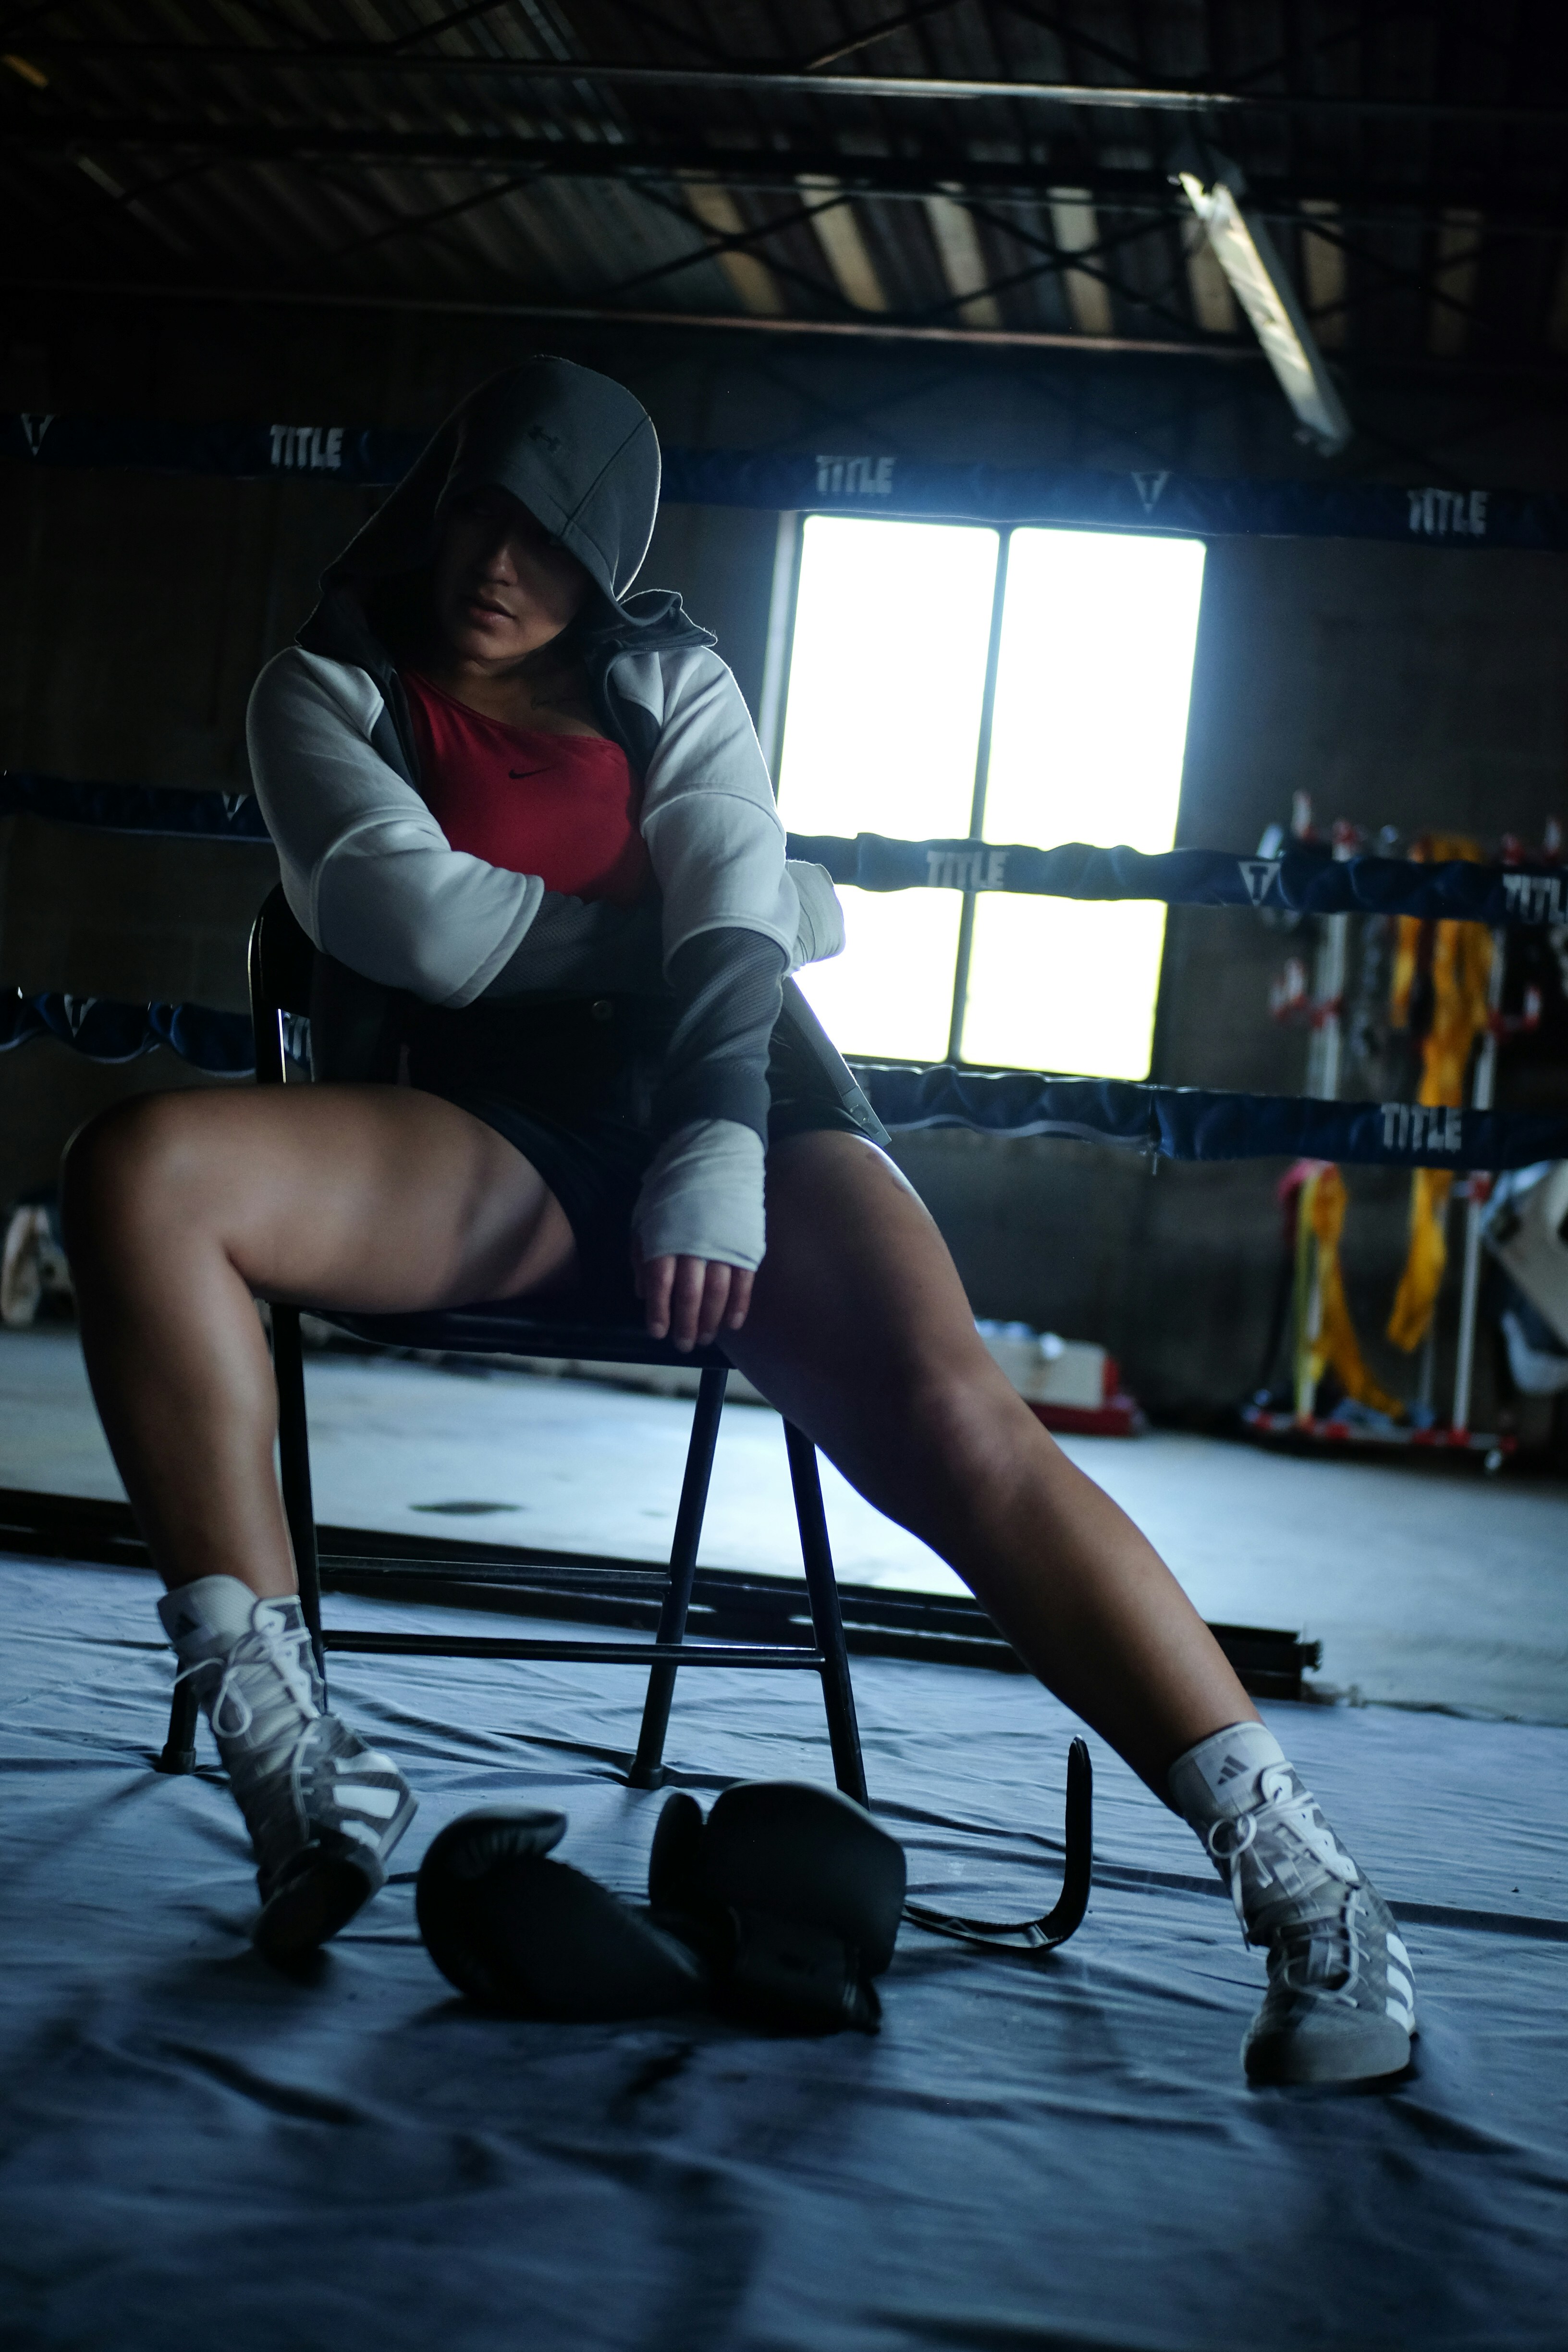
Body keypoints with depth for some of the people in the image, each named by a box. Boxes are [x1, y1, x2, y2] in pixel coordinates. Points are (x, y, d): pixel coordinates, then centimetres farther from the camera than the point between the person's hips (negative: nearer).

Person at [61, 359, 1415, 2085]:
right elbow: (422, 922, -2)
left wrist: (720, 1150, -18)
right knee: (138, 1170, -30)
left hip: (724, 1100, 0)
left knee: (947, 1412, -29)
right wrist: (686, 907, 7)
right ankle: (294, 1777, -28)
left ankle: (1302, 1881, -29)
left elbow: (734, 922, 1)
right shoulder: (329, 692, 18)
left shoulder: (670, 685, 20)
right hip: (483, 1144, 0)